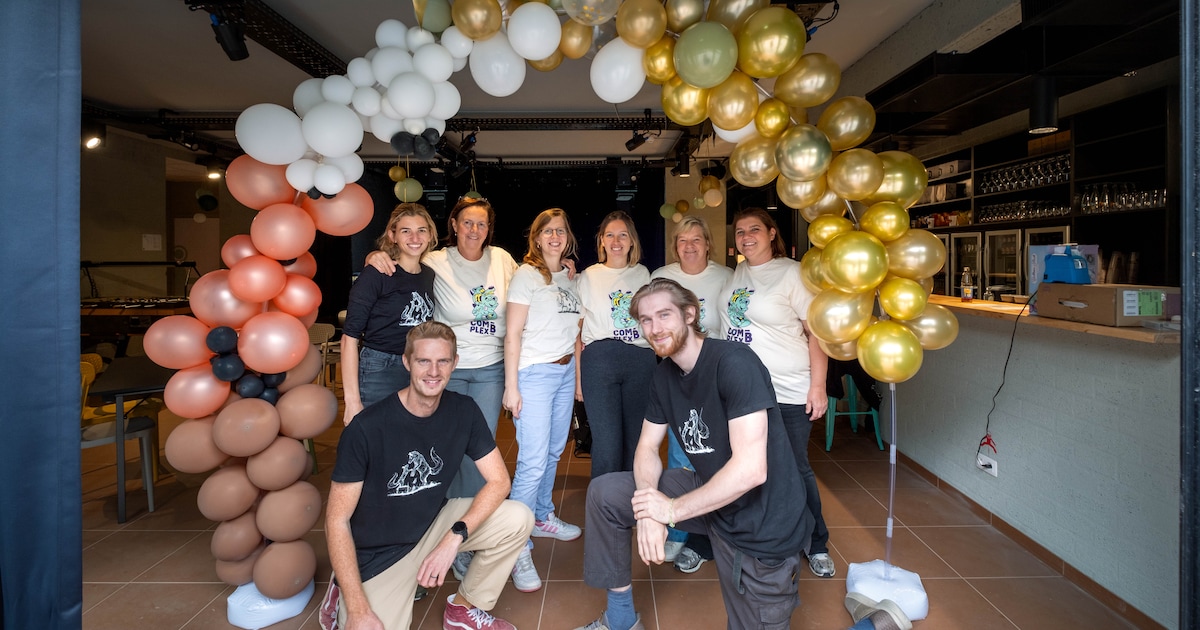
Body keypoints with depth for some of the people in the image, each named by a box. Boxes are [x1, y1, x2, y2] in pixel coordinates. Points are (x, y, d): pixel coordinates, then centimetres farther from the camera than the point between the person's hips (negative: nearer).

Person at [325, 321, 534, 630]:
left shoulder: (463, 411, -9)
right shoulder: (367, 427, -22)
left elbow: (499, 480, -9)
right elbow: (337, 520, -17)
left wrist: (454, 537, -24)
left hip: (433, 524, 4)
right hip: (376, 555, -3)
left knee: (518, 519, -14)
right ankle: (346, 601, 13)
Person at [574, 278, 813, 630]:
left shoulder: (734, 363, -24)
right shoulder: (664, 375, 2)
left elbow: (750, 469, -29)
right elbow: (647, 448, 5)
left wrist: (672, 509, -19)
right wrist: (648, 511, -16)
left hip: (762, 526, -7)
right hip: (707, 489, 7)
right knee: (604, 493, 0)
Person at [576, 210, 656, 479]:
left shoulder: (642, 274, 13)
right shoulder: (589, 276, 6)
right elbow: (577, 330, 5)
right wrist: (578, 377, 0)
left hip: (641, 361, 3)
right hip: (600, 359, -2)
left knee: (636, 439, 8)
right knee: (607, 442, -5)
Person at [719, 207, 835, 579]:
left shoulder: (792, 273, -8)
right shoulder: (734, 275, 8)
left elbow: (818, 331, -10)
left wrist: (818, 385, -15)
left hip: (789, 392, -5)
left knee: (796, 470, 6)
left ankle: (816, 546, 27)